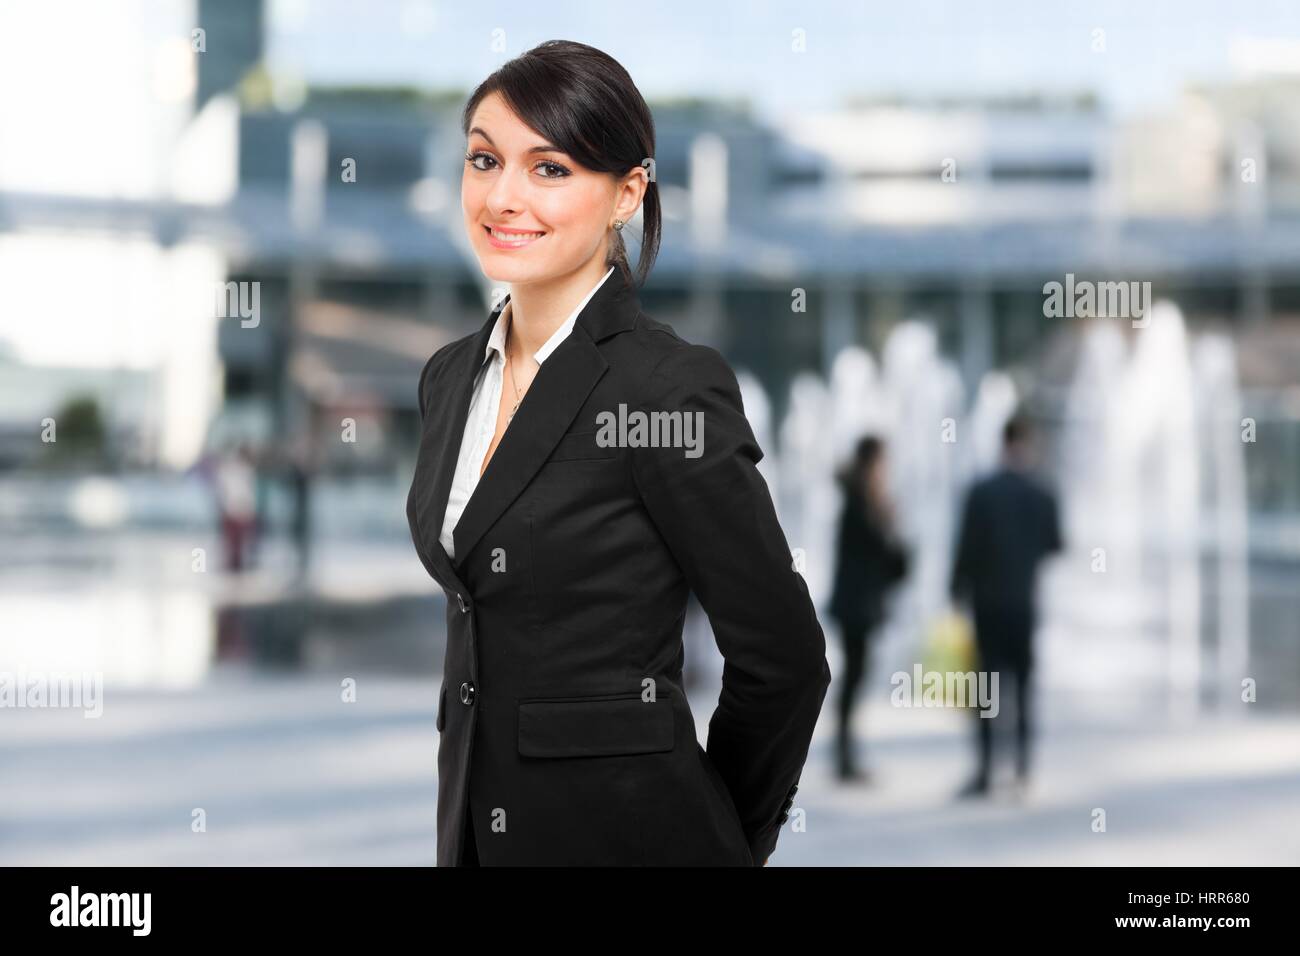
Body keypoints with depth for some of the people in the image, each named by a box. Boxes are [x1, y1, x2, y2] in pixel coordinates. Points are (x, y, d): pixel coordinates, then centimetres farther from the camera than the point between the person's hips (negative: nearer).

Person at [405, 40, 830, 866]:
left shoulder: (673, 387, -14)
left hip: (624, 830, -6)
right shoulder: (451, 378, 7)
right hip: (477, 827, 6)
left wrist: (721, 841, 0)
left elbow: (781, 657, -11)